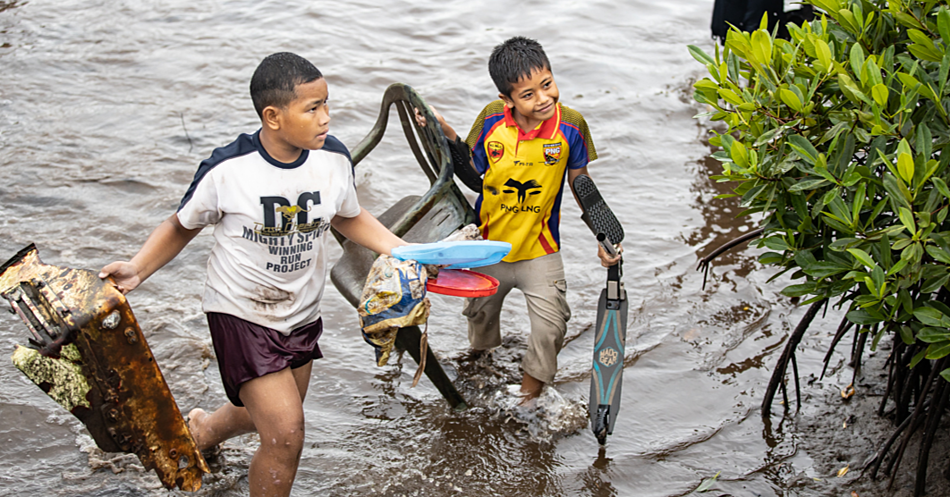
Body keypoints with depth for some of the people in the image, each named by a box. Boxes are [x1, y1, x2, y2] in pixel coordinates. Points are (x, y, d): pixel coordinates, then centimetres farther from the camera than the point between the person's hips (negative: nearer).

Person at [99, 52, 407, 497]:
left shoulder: (334, 159, -11)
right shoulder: (228, 169, -23)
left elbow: (349, 219, 8)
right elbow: (183, 226, -6)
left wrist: (405, 252, -4)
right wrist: (137, 270, -20)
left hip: (301, 312, 5)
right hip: (241, 312, -5)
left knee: (269, 414, 24)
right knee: (285, 433, -12)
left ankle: (206, 430, 57)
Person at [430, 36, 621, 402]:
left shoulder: (570, 125, -19)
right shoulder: (491, 119, -18)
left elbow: (580, 182, -4)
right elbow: (472, 175, -7)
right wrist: (445, 134, -19)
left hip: (539, 248, -2)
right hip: (488, 245, 2)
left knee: (550, 328, -9)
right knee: (480, 313, 24)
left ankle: (529, 396, 18)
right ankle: (481, 360, 58)